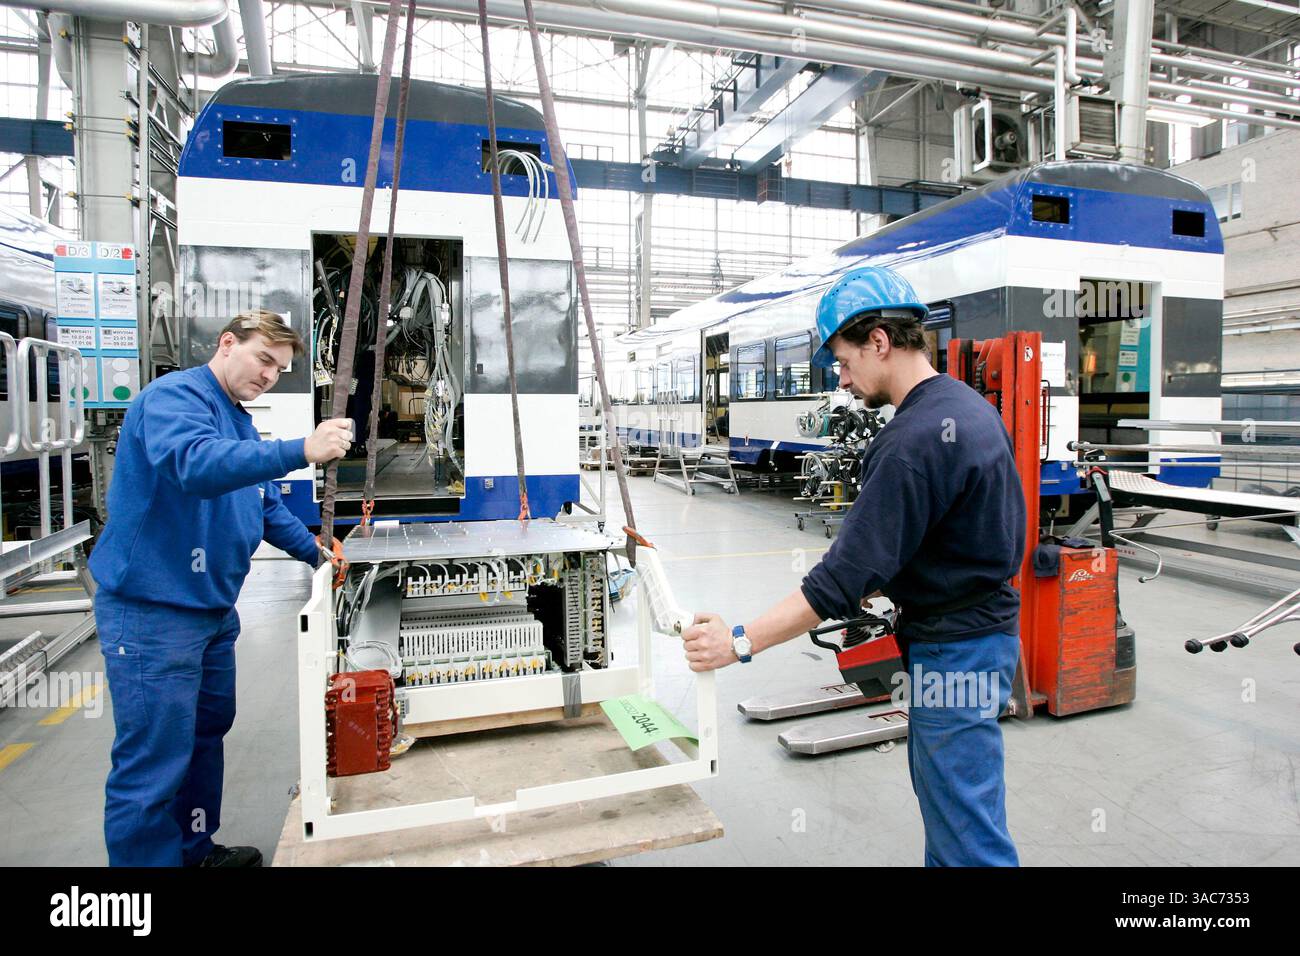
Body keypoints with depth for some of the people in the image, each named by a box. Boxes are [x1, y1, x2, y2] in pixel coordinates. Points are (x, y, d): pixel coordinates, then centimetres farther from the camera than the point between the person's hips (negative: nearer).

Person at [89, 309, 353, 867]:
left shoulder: (239, 420, 16)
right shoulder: (175, 396, -15)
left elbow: (266, 505, 21)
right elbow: (196, 464, -36)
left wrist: (313, 551, 9)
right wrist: (301, 451, -45)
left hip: (214, 608, 10)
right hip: (153, 609, -10)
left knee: (205, 734, 21)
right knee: (155, 762, -4)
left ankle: (196, 849, 38)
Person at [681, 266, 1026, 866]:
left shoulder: (913, 441, -25)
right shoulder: (969, 406, 7)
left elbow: (849, 574, -27)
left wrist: (741, 642, -24)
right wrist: (878, 589, 12)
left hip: (956, 652, -10)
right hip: (982, 622, 10)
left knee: (970, 833, 2)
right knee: (942, 800, 22)